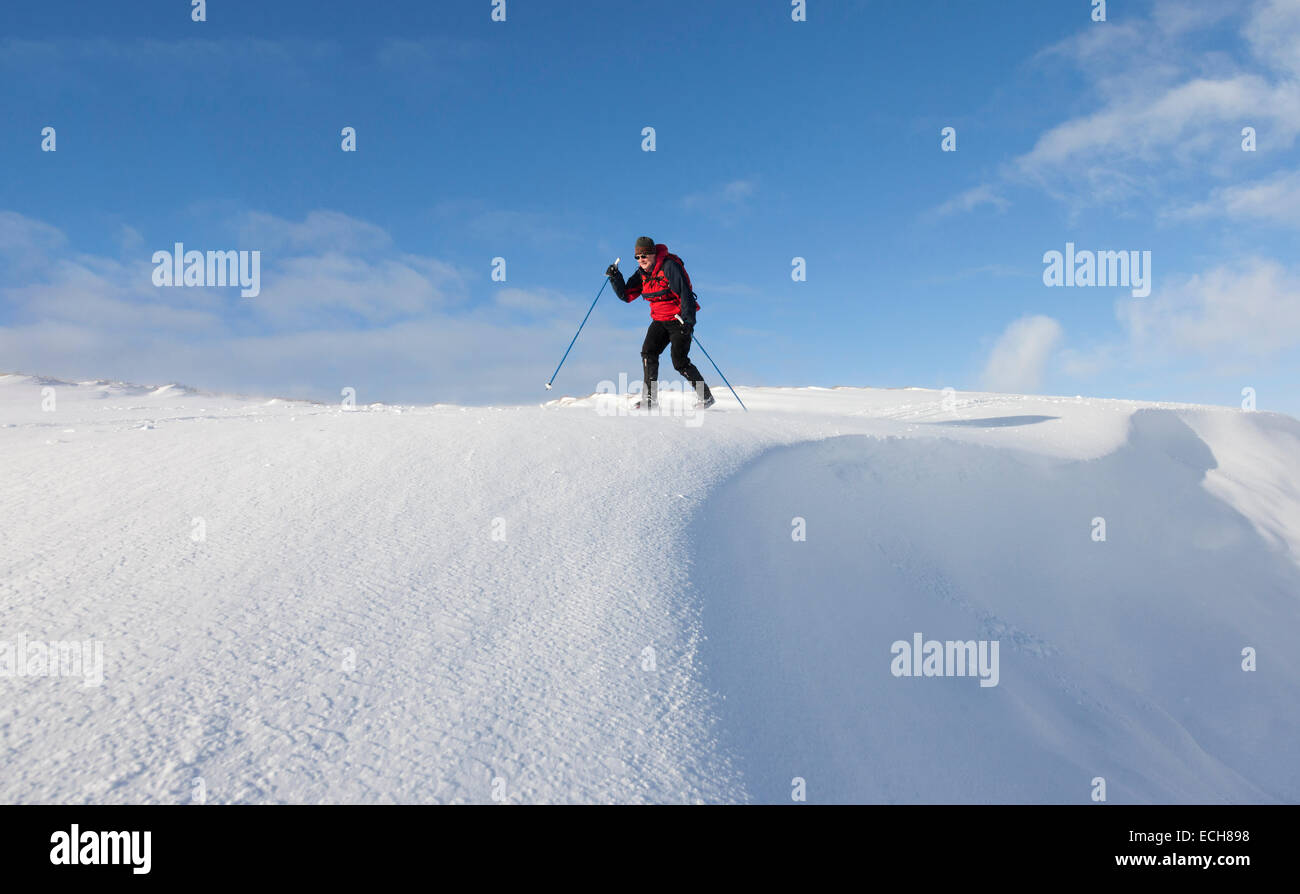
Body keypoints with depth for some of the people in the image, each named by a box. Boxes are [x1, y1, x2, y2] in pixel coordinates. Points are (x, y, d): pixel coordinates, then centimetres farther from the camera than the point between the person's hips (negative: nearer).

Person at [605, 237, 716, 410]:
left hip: (678, 319, -7)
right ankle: (650, 397, -5)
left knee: (679, 362, -11)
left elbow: (685, 293, -20)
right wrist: (616, 278, -6)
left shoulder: (669, 266, -17)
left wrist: (688, 320, -27)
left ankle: (706, 396, 5)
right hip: (660, 320, 7)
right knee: (648, 351, -10)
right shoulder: (642, 273, 6)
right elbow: (627, 295, 9)